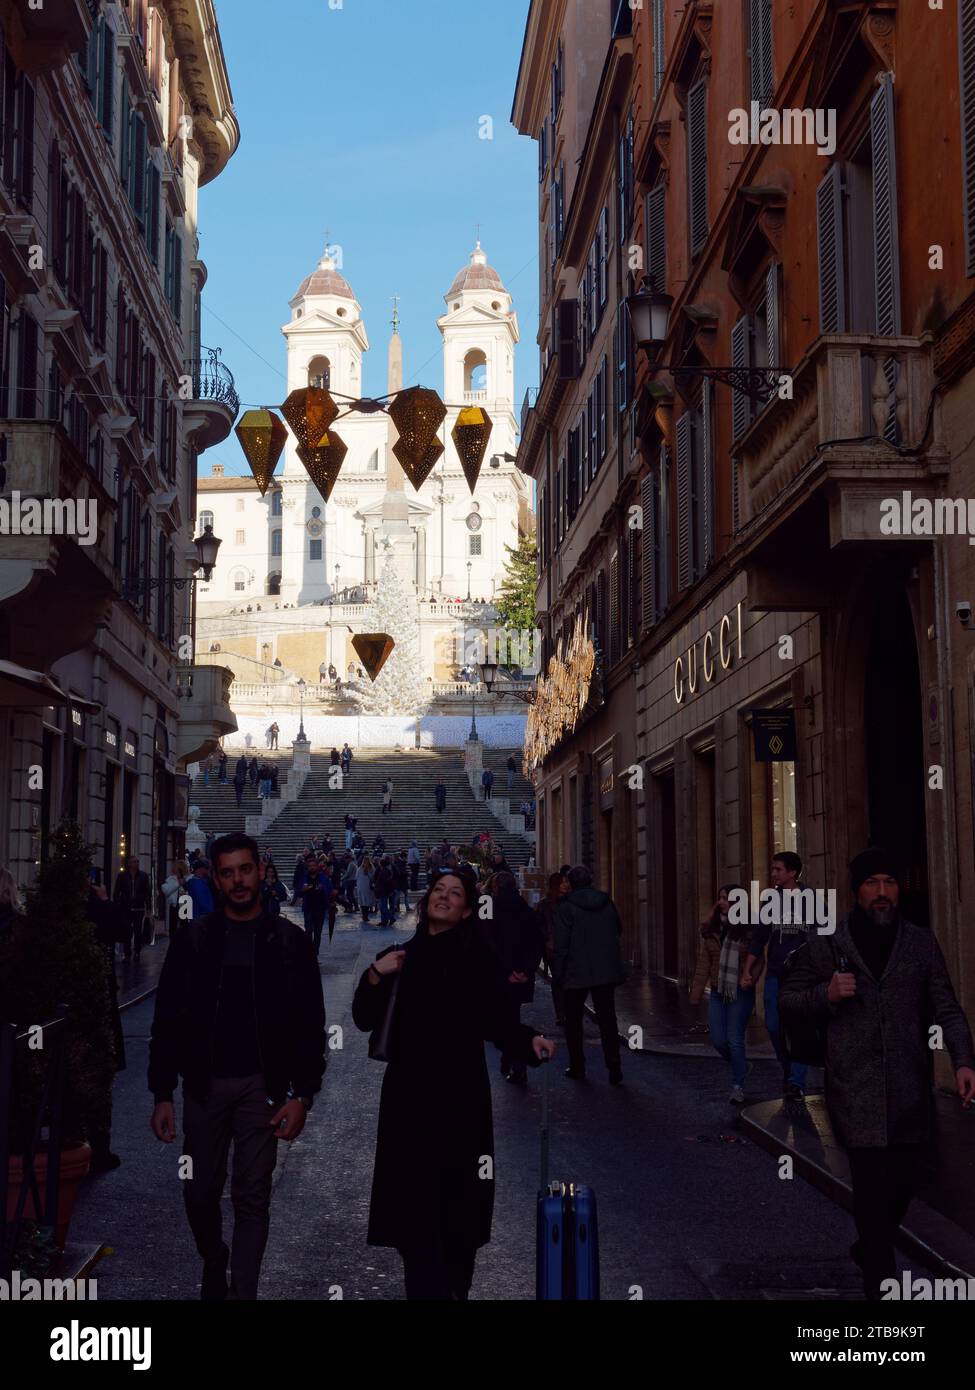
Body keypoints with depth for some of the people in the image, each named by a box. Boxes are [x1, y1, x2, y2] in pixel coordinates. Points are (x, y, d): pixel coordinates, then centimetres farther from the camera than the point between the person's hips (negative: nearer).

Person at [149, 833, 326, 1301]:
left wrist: (302, 1095, -8)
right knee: (200, 1194, 9)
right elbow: (168, 1021, 3)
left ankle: (242, 1291, 12)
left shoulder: (288, 941, 0)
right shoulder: (193, 941, 3)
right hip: (204, 1085, 1)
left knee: (252, 1198, 2)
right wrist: (162, 1095, -2)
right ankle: (214, 1264, 37)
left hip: (261, 1086, -1)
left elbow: (310, 1024, 0)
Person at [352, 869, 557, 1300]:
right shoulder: (399, 958, 7)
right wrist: (375, 976, -9)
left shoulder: (479, 960, 2)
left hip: (461, 1095, -1)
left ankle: (456, 1290, 21)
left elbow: (498, 1023, -1)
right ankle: (427, 1292, 3)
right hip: (408, 1093, 1)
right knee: (415, 1201, -3)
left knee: (458, 1199, 4)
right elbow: (365, 1021, 6)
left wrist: (530, 1040, -19)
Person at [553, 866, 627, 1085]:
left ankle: (577, 1067, 13)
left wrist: (558, 973, -6)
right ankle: (614, 1070, 0)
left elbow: (561, 944, -13)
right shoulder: (607, 903, 3)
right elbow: (618, 931, 15)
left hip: (577, 974, -4)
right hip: (607, 972, 4)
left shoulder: (566, 907, -12)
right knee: (607, 1020, 6)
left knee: (573, 1021, 12)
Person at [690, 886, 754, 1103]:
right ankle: (741, 1067, 33)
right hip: (717, 993, 4)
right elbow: (703, 963, 5)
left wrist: (749, 978, -18)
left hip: (740, 992, -4)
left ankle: (738, 1085, 11)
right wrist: (696, 993, 2)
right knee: (718, 1041, 4)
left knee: (735, 1040, -5)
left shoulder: (749, 929, -7)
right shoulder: (710, 930, 5)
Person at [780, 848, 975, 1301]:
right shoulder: (825, 943, 1)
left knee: (902, 1182, 14)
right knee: (873, 1187, -7)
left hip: (909, 1089, 3)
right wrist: (826, 993, -13)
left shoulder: (921, 942, 6)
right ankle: (881, 1284, 1)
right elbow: (788, 999, 7)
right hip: (855, 1089, -3)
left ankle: (868, 1248, 41)